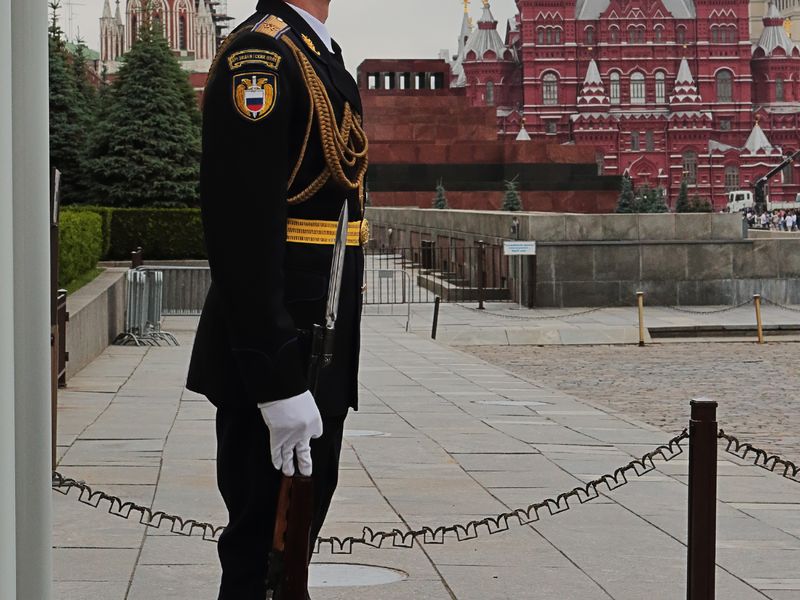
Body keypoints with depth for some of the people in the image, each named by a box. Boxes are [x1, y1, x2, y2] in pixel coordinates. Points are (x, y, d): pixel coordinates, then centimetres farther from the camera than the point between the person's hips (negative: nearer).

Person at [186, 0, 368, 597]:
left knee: (300, 529, 17)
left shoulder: (322, 56, 16)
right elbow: (241, 231, -23)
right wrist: (279, 384, -26)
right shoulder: (259, 53, -16)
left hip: (321, 347, 10)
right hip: (279, 353, -10)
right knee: (262, 551, -2)